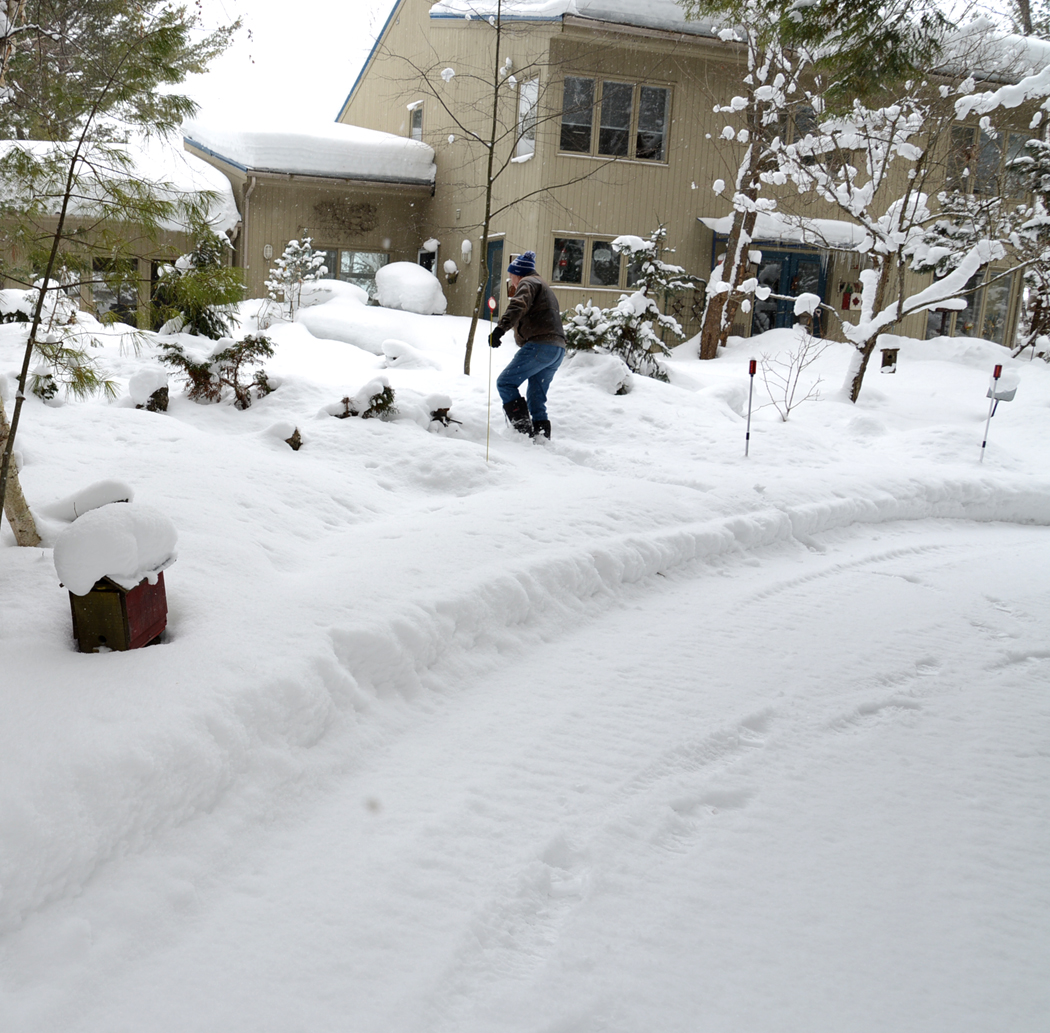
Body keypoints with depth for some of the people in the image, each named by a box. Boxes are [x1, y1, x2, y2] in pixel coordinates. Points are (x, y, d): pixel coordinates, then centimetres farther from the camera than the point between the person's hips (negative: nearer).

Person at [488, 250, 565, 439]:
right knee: (537, 397, 12)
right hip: (558, 348, 10)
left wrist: (501, 327, -33)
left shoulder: (528, 283, 2)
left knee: (505, 382, -7)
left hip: (540, 345, -10)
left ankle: (524, 428, -16)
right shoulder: (544, 287, 33)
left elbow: (518, 306, -20)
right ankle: (542, 435, 7)